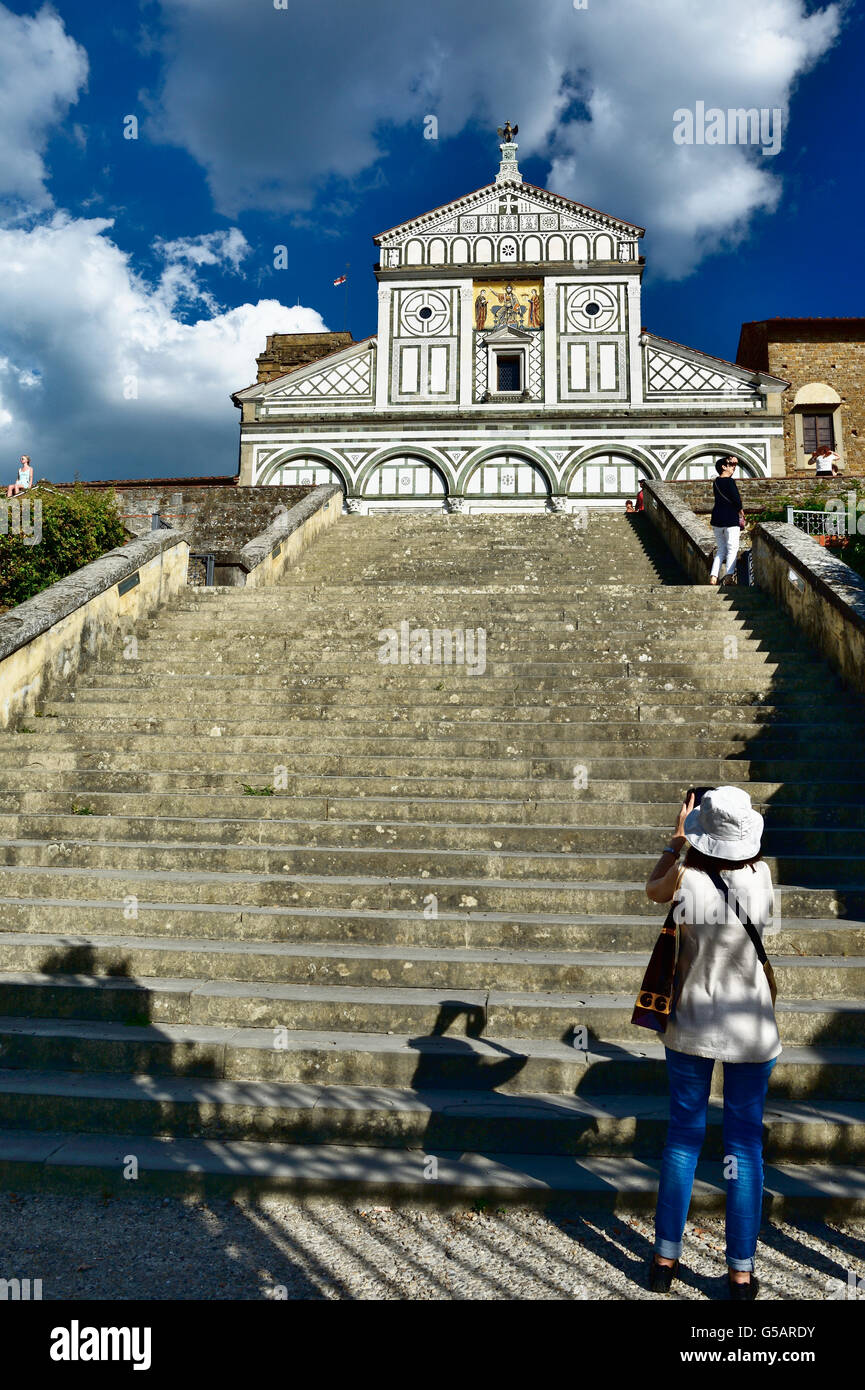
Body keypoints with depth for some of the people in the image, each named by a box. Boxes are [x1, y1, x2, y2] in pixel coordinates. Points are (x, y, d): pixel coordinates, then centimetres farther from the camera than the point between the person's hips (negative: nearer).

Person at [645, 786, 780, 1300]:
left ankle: (666, 1259, 25)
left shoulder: (687, 881, -18)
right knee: (745, 1144, 12)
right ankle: (742, 1272, 22)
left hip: (692, 1027, 0)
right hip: (752, 1031, 0)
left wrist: (678, 839, 15)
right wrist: (731, 826, 22)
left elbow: (653, 889, 6)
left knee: (684, 1136, 14)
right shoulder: (762, 876, -14)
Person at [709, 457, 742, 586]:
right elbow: (737, 500, -15)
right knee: (732, 549, -1)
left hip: (716, 519, 8)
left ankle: (713, 576, 2)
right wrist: (740, 511, 5)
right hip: (730, 519, -7)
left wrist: (733, 466, 25)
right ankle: (729, 576, -9)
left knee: (721, 550, 13)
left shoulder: (716, 482, 11)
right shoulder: (729, 481, -12)